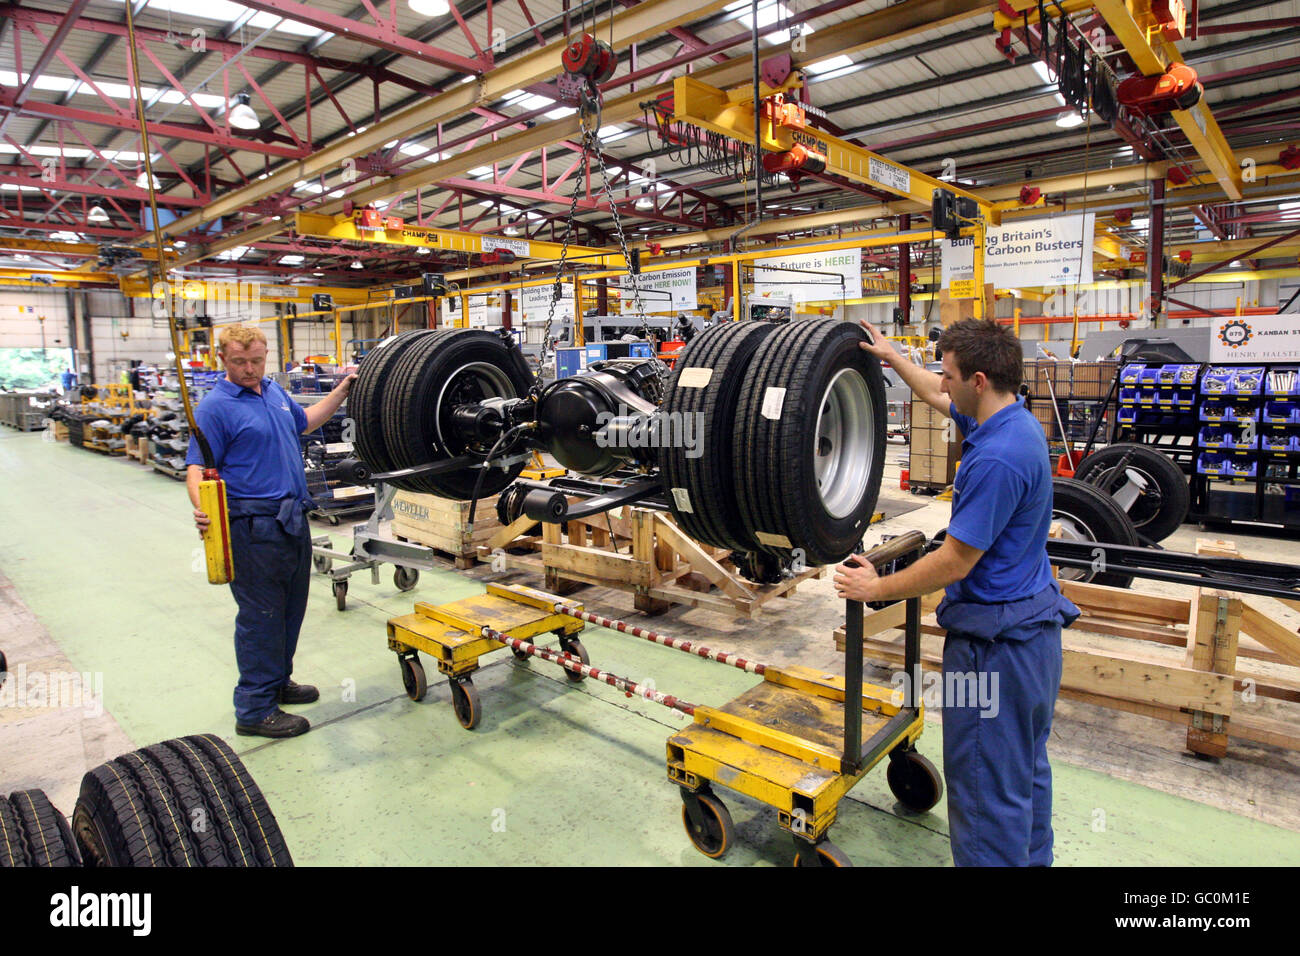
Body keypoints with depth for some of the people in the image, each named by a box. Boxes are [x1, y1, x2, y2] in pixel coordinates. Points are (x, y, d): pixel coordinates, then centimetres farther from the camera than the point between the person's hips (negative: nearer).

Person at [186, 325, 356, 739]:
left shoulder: (274, 391, 12)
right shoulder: (216, 406, -12)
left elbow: (304, 421, 30)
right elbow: (198, 466, -17)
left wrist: (342, 390, 24)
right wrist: (202, 508, -35)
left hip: (293, 520, 8)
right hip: (254, 528, -8)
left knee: (290, 611, 18)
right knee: (260, 618, -1)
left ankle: (278, 682, 35)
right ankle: (255, 710, 11)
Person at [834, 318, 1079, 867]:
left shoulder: (996, 459, -28)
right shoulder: (1016, 421, 3)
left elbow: (955, 561, -24)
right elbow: (940, 400, 23)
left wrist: (876, 588, -12)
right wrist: (892, 358, 26)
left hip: (995, 641, -11)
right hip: (1032, 626, 11)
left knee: (985, 784, 5)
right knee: (1026, 767, 25)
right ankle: (1030, 858, 44)